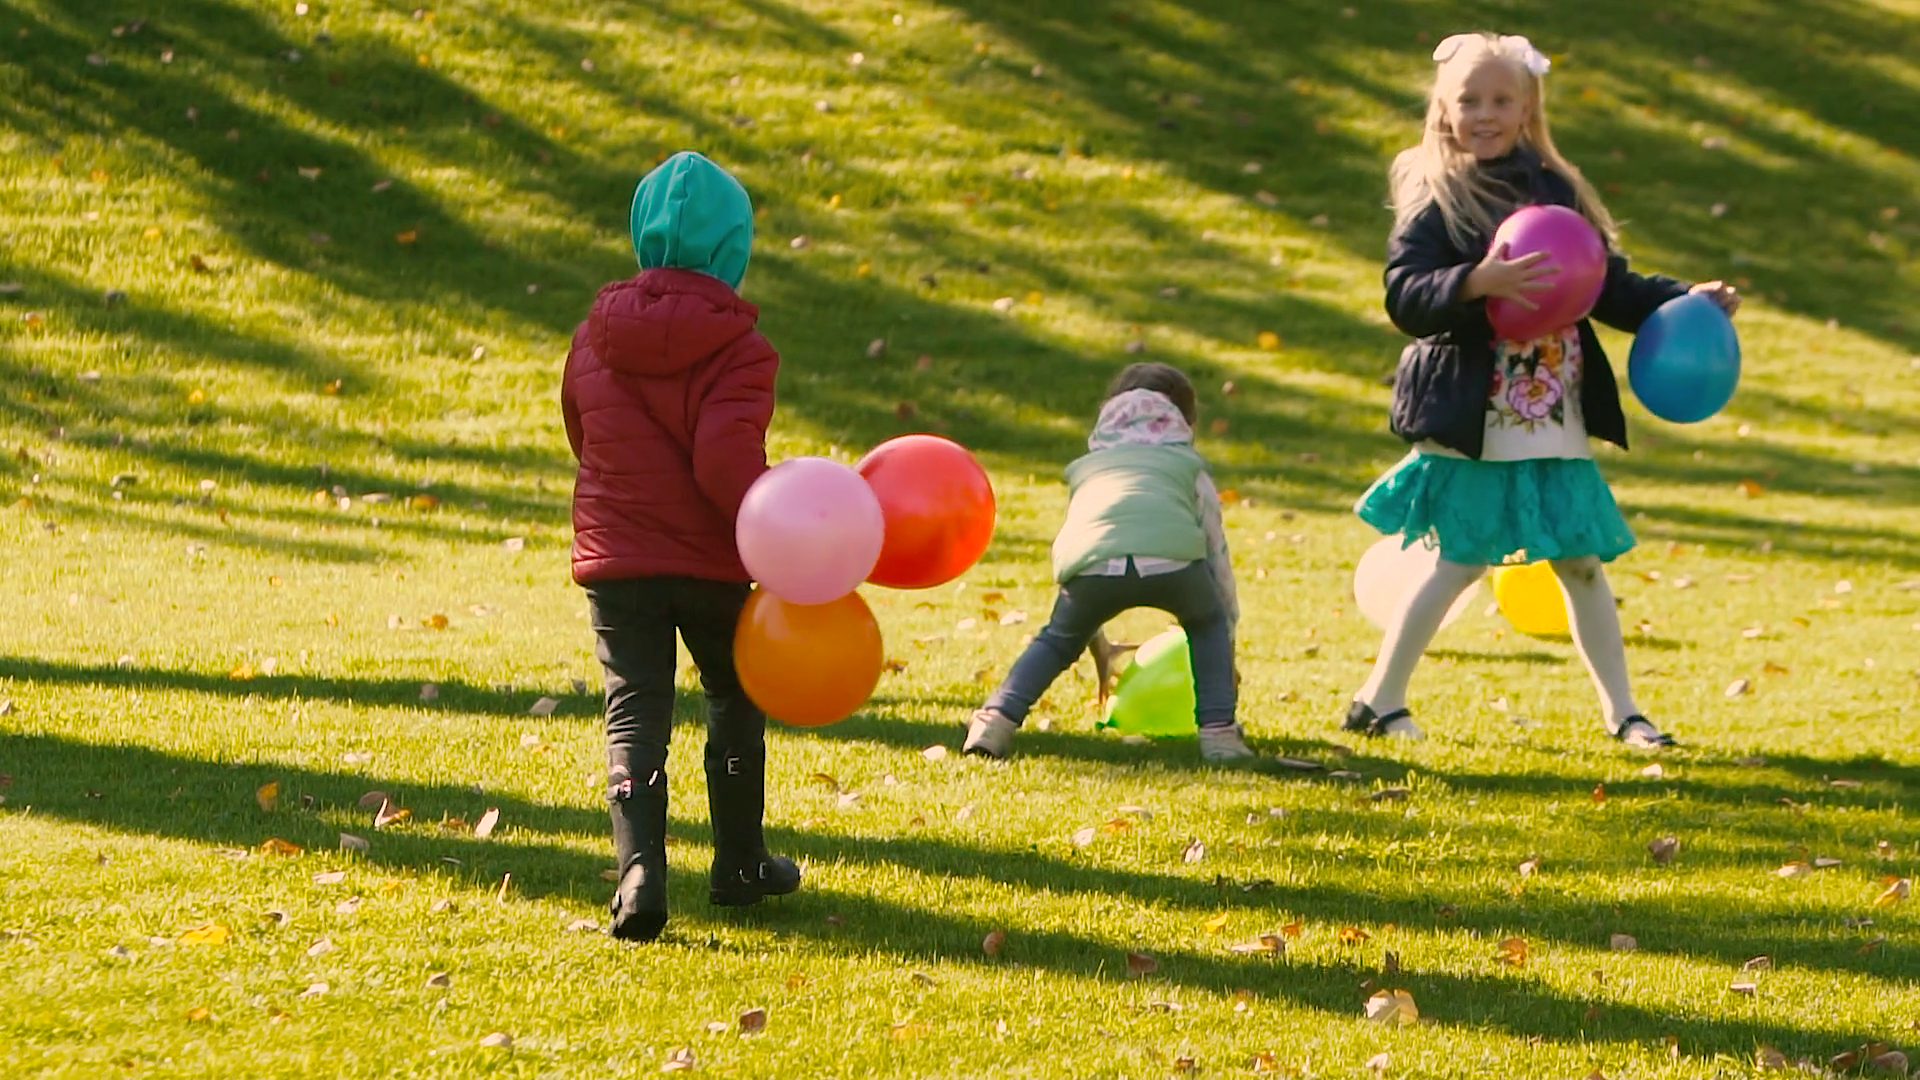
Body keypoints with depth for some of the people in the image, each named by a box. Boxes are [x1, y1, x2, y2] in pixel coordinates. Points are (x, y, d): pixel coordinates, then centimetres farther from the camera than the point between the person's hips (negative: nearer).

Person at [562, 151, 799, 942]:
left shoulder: (594, 340, 2)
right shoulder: (736, 349, -14)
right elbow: (729, 462, -24)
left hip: (613, 558, 2)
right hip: (710, 563, -2)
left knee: (634, 715, 0)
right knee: (736, 703, 19)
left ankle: (640, 869, -22)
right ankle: (739, 867, 30)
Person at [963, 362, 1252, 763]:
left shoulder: (1087, 468, 41)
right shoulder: (1188, 465, 35)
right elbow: (1217, 550, 38)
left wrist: (1099, 648, 60)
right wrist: (1227, 651, 49)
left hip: (1093, 563, 1)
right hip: (1172, 558, -1)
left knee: (1058, 640, 30)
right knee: (1208, 626, 31)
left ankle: (996, 720, 12)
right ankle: (1219, 732, 18)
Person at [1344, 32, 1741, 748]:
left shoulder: (1558, 192, 9)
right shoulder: (1436, 200, -7)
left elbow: (1609, 286, 14)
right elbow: (1405, 295, -19)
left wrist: (1686, 302, 4)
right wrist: (1478, 282, -33)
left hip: (1554, 420, 5)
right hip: (1475, 420, -5)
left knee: (1582, 562, 9)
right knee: (1463, 559, -1)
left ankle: (1621, 711, 17)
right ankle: (1379, 701, 11)